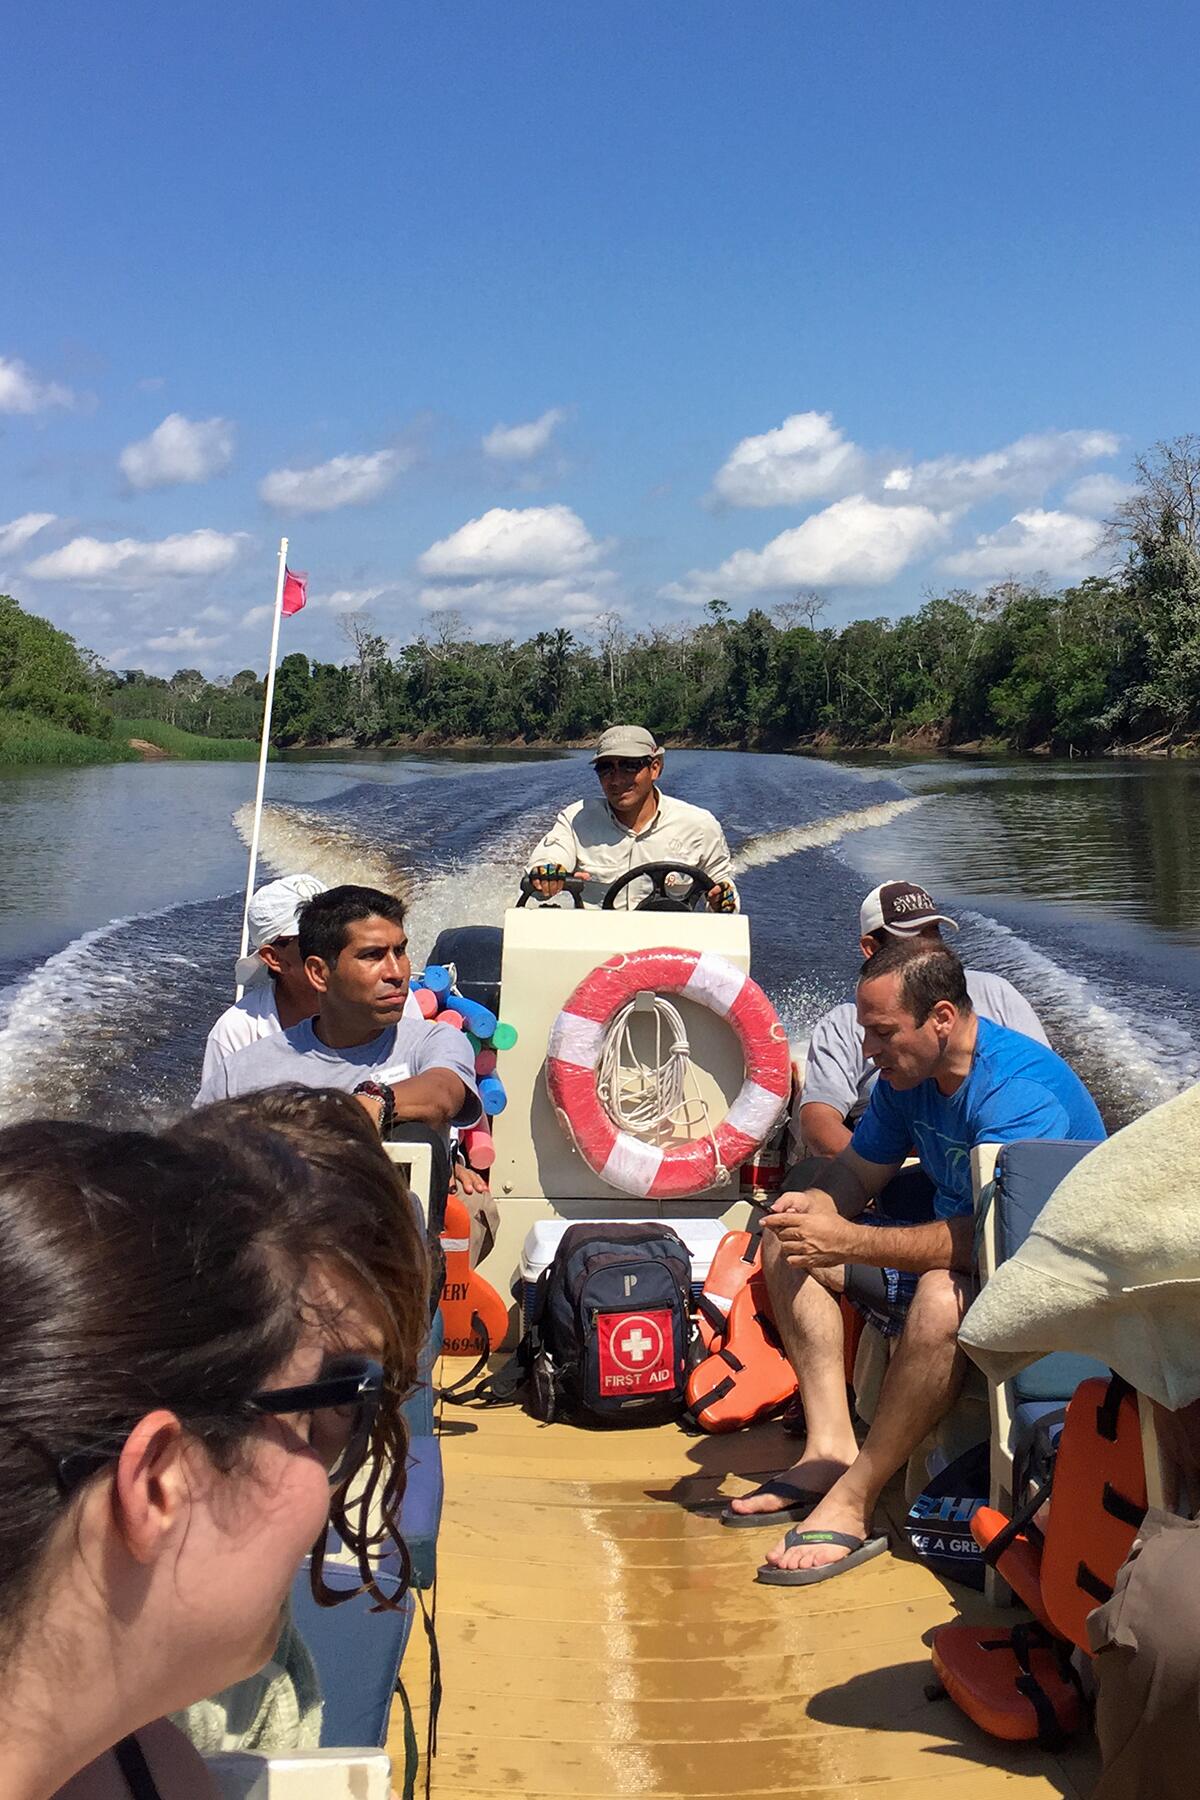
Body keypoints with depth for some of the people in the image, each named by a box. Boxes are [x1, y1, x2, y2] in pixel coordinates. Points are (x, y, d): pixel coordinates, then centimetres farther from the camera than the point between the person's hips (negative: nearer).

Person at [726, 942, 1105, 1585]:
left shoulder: (1022, 1090, -27)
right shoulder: (906, 1075, 0)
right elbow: (856, 1172, 10)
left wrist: (849, 1241, -36)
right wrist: (814, 1202, -13)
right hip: (952, 1245, 9)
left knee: (943, 1295, -41)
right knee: (787, 1241, 3)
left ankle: (851, 1502, -26)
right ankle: (831, 1448, -8)